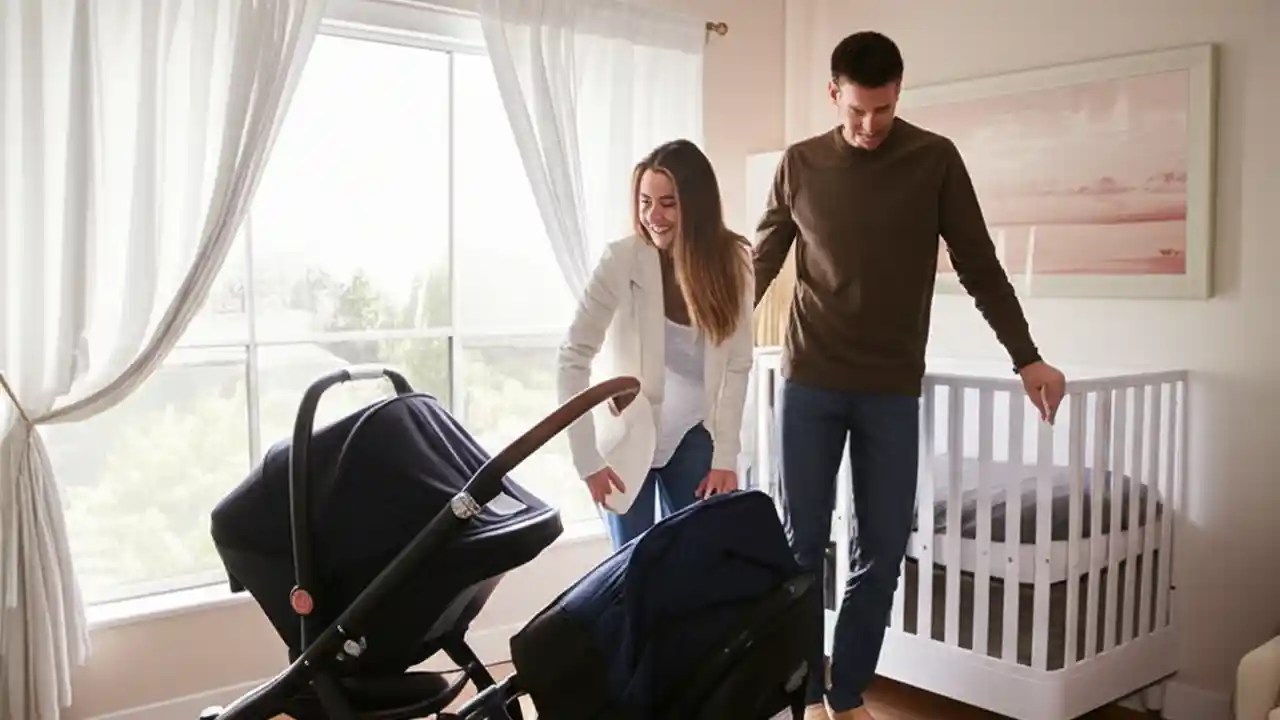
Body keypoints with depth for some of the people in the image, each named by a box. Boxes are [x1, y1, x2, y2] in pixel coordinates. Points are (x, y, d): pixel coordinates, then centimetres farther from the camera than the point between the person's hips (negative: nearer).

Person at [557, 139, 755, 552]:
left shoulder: (734, 261, -8)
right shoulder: (622, 260, -19)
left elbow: (737, 366, -4)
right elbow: (574, 357, -18)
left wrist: (725, 456, -8)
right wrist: (588, 458, -22)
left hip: (692, 436, 3)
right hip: (626, 434, -3)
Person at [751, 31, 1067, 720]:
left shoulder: (936, 159, 0)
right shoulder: (799, 163, 2)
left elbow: (979, 268, 3)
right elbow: (758, 267, 9)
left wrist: (1026, 358, -3)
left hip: (893, 390, 0)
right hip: (809, 382, 0)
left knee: (882, 550, 3)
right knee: (801, 540, 3)